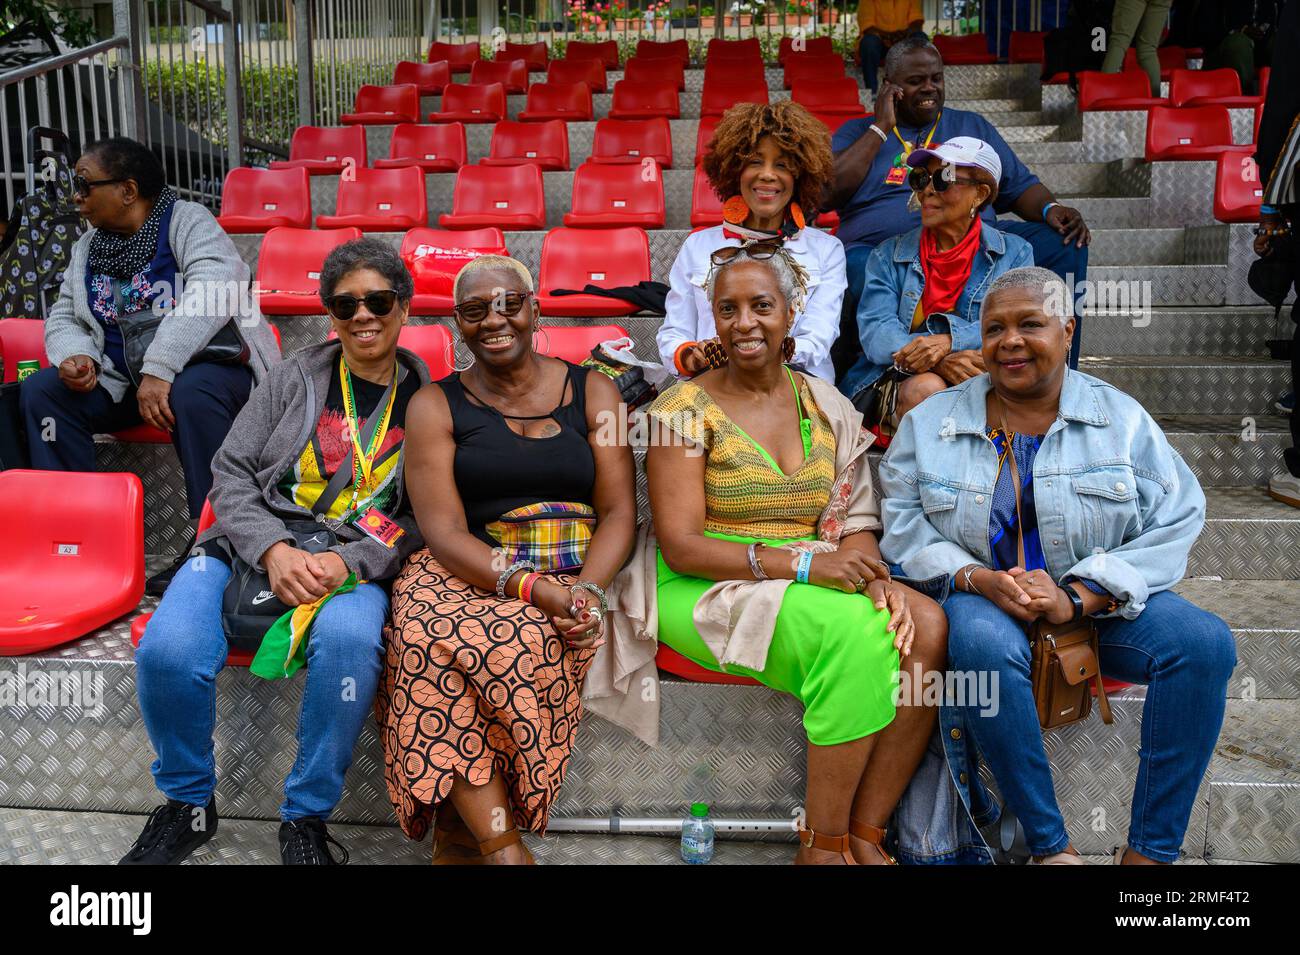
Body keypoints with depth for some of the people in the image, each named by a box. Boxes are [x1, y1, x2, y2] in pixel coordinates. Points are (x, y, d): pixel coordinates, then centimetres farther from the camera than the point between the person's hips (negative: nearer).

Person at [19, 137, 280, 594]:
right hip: (122, 380, 7)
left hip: (207, 365, -6)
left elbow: (213, 292, -28)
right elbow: (63, 318, 15)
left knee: (192, 393, -38)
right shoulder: (87, 247, 12)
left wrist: (159, 369, -36)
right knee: (42, 391, -12)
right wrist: (75, 355, -12)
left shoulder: (187, 221, -10)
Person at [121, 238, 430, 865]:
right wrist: (273, 550, -12)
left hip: (355, 564, -1)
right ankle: (188, 804, 3)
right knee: (167, 650, -27)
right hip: (252, 546, 2)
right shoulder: (296, 375, 11)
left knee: (350, 640, -37)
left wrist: (348, 562, -15)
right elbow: (231, 470, 6)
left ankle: (306, 819, -14)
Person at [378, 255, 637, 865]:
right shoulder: (436, 407, 8)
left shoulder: (593, 392, 12)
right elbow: (445, 533, -5)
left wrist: (587, 591, -14)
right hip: (467, 579, 0)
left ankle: (461, 829, -11)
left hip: (575, 585, 0)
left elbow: (619, 512, 5)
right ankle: (503, 846, -23)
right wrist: (535, 589, -19)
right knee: (430, 629, -33)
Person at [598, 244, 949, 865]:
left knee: (926, 624, -22)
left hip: (810, 579, 5)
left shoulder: (827, 407, 10)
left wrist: (875, 577, -17)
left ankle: (865, 834, -12)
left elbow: (852, 522, 7)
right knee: (851, 629, -31)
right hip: (705, 589, -5)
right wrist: (798, 563, -24)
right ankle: (822, 844, -14)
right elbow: (681, 545, -13)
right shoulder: (686, 408, -5)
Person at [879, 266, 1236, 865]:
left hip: (1101, 604, 2)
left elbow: (1175, 522, -3)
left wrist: (1079, 597, -17)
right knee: (984, 641, -36)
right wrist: (975, 578, -19)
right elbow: (903, 525, 0)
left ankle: (1149, 849, -13)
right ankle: (1050, 845, -20)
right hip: (982, 598, -1)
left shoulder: (1121, 417, 5)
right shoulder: (929, 422, 5)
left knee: (1206, 642, -24)